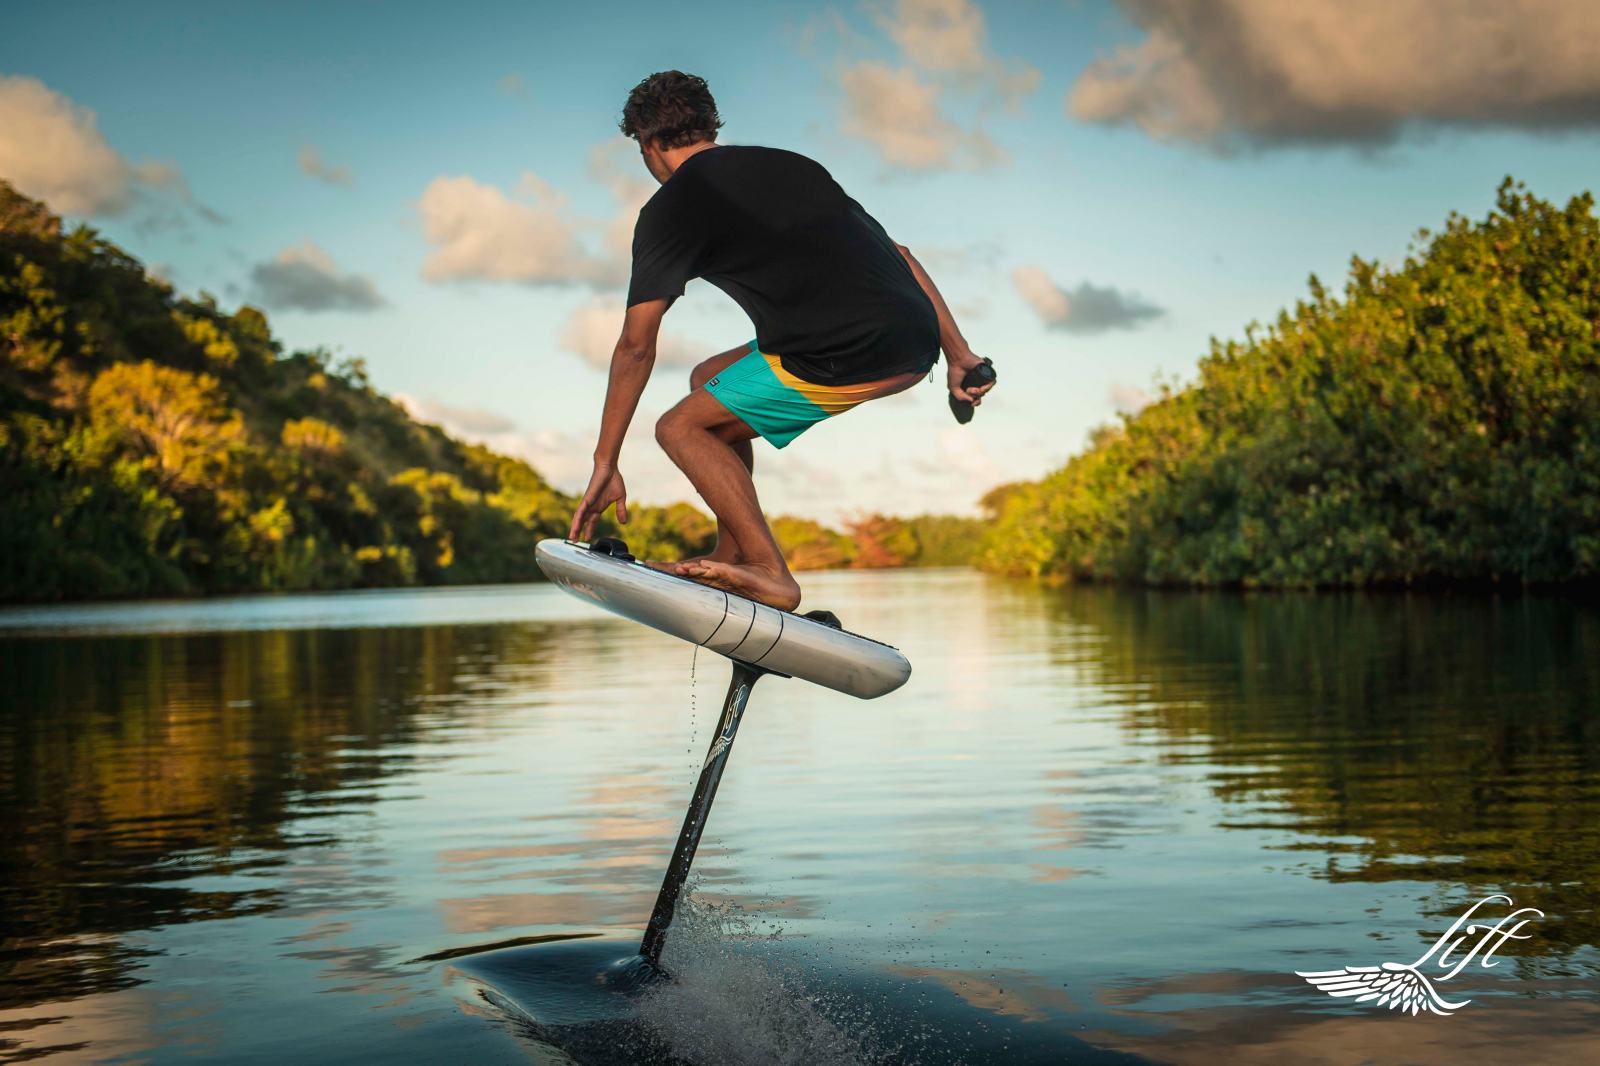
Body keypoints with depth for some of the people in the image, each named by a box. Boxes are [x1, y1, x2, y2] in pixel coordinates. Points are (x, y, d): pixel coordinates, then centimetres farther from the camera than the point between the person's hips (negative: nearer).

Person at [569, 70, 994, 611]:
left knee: (682, 427, 10)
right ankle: (734, 558, 26)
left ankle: (771, 575, -2)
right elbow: (896, 253, 23)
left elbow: (636, 347, 4)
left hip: (848, 359, -8)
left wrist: (604, 466, 10)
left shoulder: (670, 209, 6)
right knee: (710, 382, 25)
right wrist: (959, 356, 22)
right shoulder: (793, 165, 26)